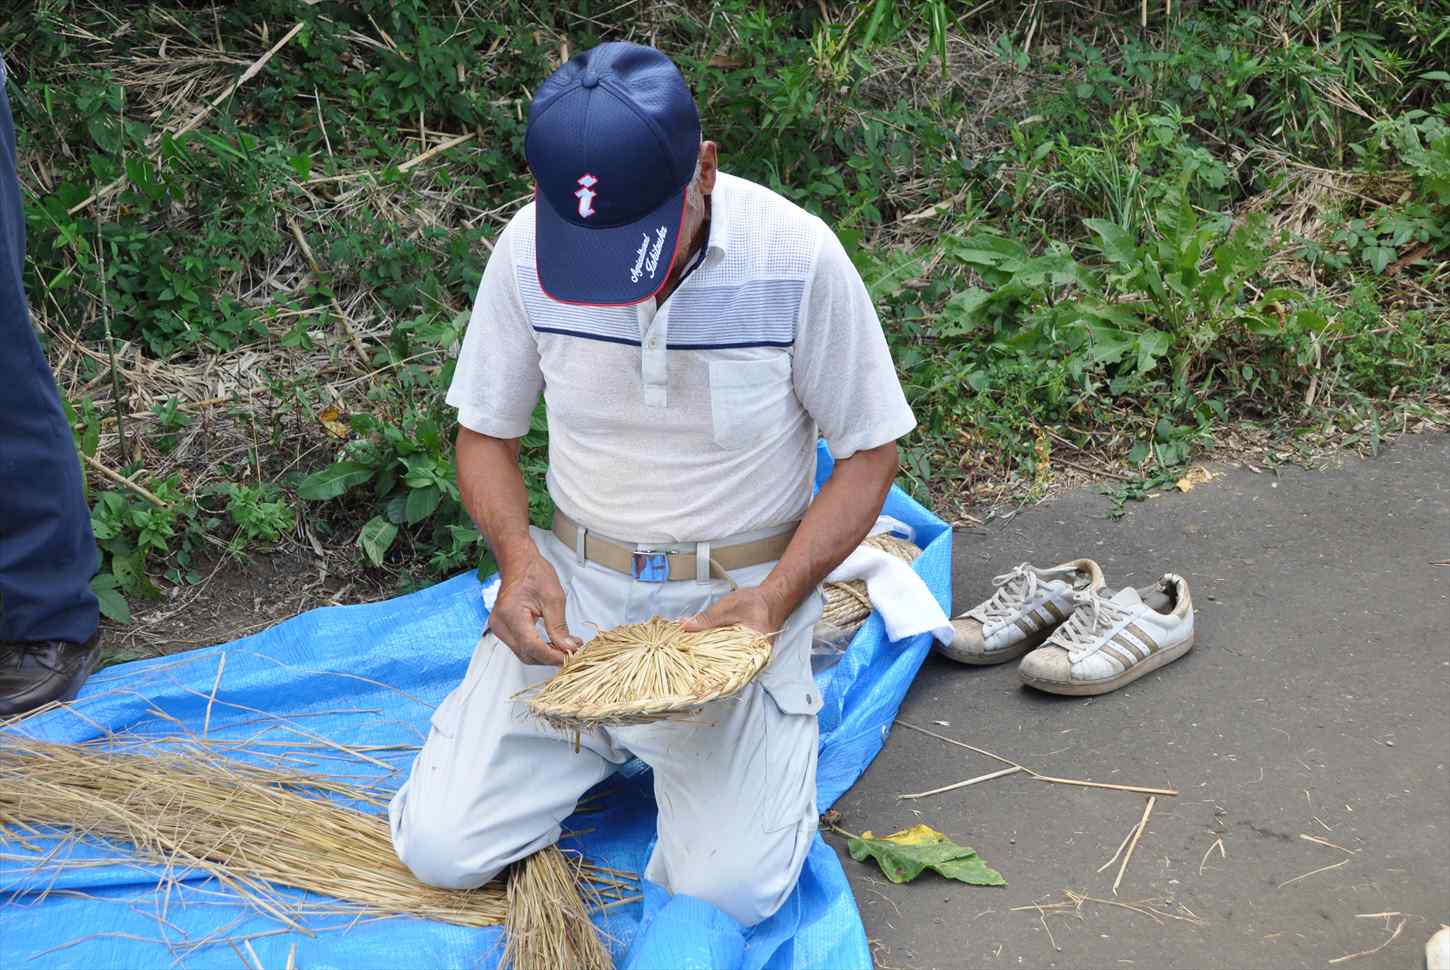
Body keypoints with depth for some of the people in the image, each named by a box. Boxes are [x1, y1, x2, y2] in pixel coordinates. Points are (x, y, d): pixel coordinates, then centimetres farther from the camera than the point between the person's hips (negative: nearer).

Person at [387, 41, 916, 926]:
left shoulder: (797, 257, -18)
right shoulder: (528, 249, -11)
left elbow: (869, 453, -6)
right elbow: (485, 433, 5)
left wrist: (777, 596, -20)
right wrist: (519, 556, -14)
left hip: (736, 597, -2)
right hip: (576, 591, 3)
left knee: (730, 891, -17)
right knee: (442, 851, -9)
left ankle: (777, 705, 15)